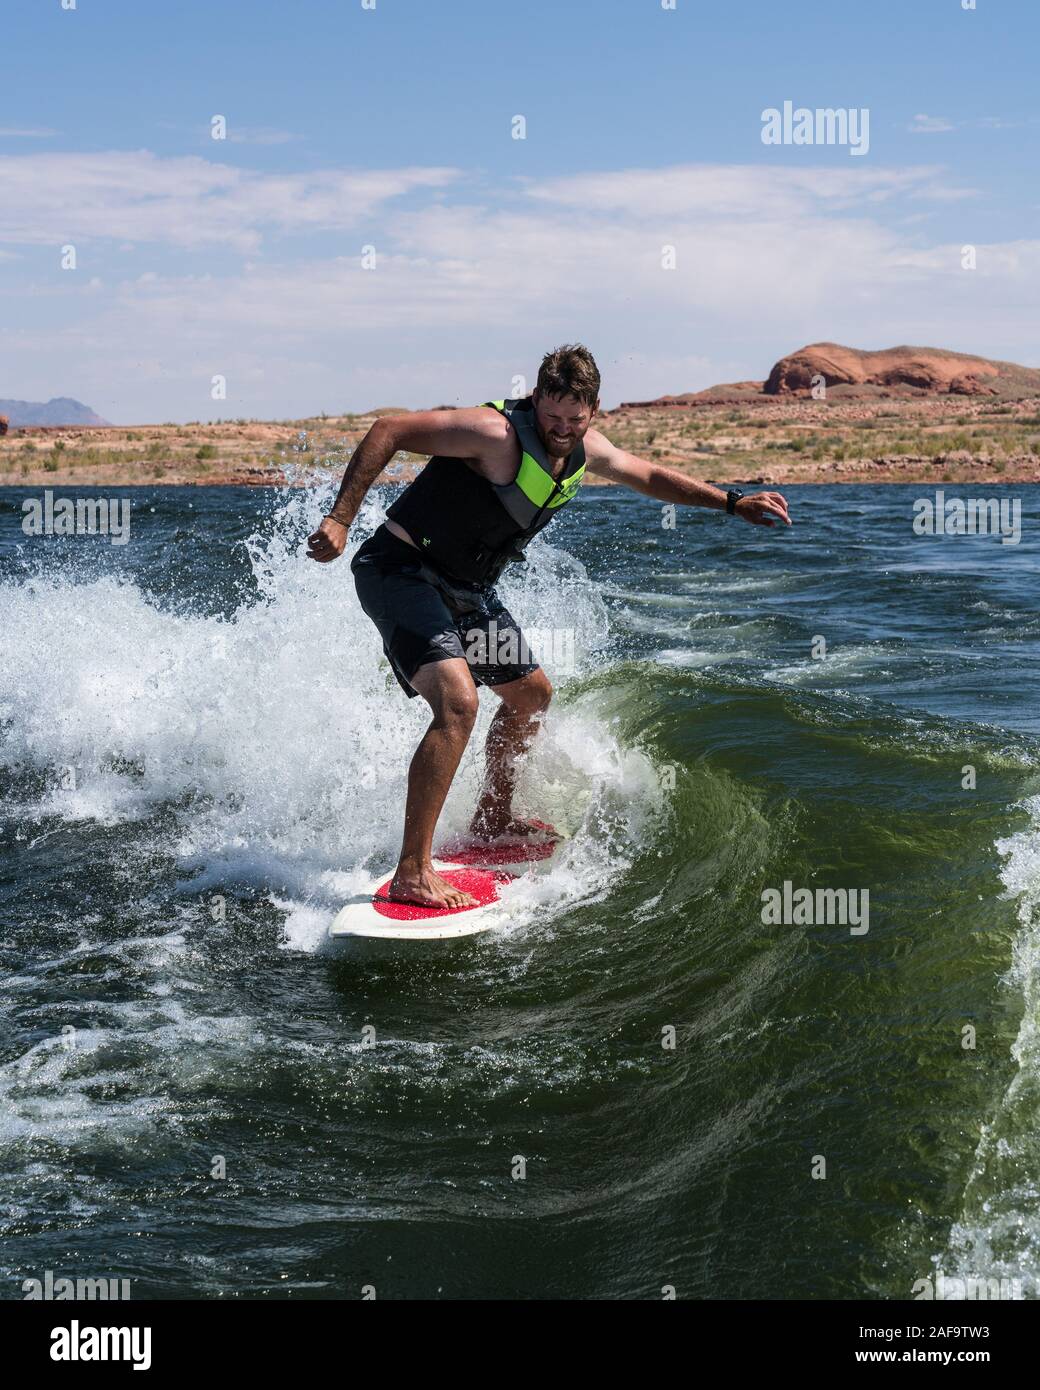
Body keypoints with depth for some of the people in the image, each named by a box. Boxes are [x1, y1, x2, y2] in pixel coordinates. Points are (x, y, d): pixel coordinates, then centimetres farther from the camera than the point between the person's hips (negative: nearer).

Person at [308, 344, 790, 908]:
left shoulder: (584, 450, 2)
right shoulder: (498, 433, -25)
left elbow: (650, 476, 21)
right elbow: (389, 431, -27)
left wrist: (732, 502, 17)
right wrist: (339, 520, -33)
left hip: (466, 587, 9)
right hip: (402, 571, -9)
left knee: (530, 693, 22)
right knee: (458, 703, -29)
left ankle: (492, 820, 43)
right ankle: (412, 873, -26)